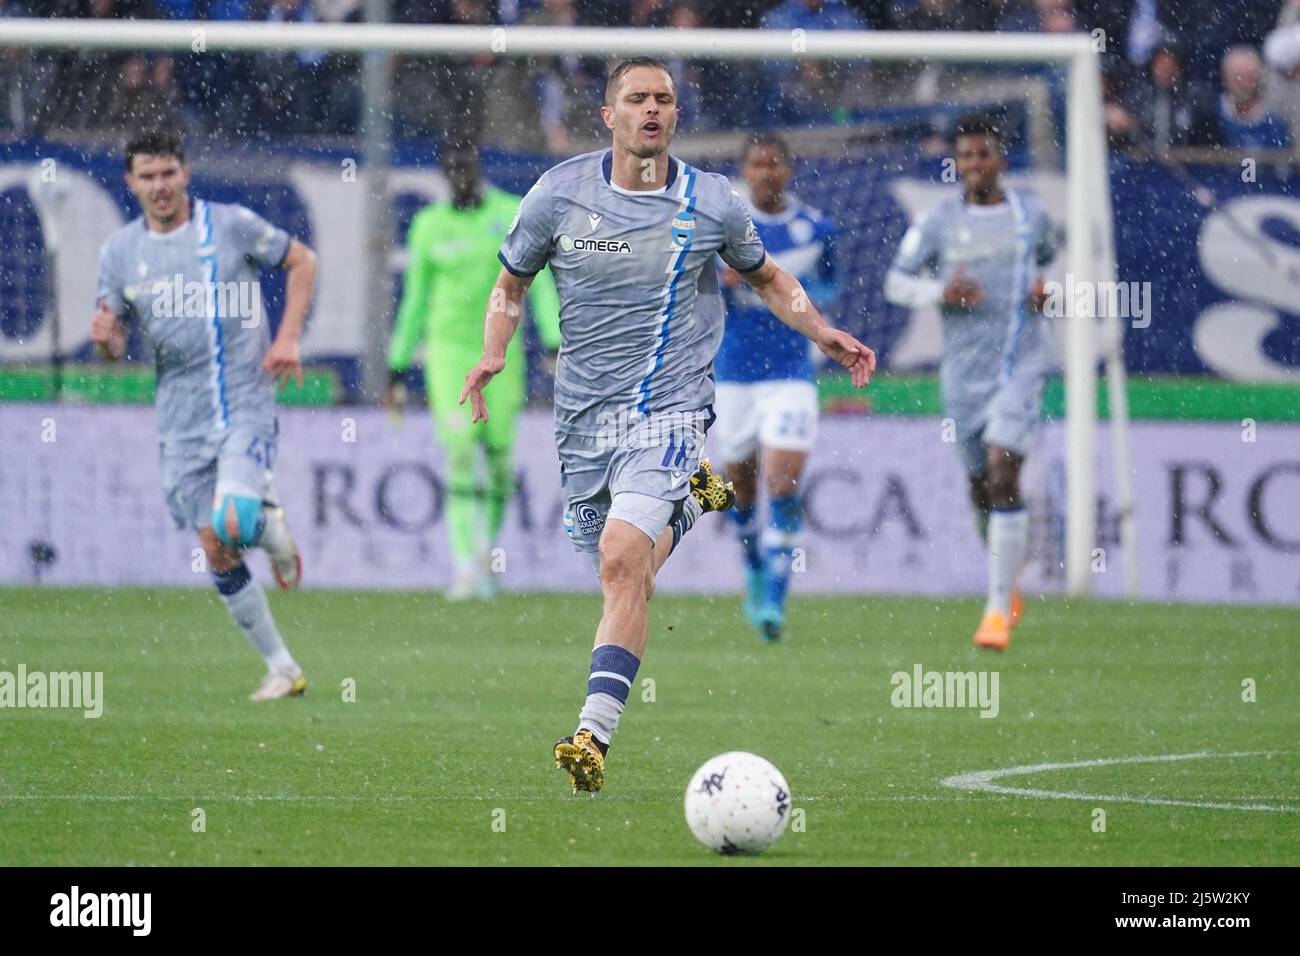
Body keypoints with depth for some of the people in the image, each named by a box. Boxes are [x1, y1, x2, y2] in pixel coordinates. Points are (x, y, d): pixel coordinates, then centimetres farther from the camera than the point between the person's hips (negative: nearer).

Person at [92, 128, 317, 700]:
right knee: (217, 555, 3)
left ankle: (273, 529, 12)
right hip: (181, 425, 4)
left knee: (233, 523, -26)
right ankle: (282, 669, 17)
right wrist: (104, 338, -17)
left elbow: (301, 261, 8)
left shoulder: (231, 225, -5)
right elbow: (114, 346, 9)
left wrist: (288, 337, -3)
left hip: (246, 409, -4)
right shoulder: (119, 252, 4)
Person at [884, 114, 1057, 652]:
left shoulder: (1030, 214, 5)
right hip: (963, 369, 2)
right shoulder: (938, 222, 2)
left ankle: (999, 608, -17)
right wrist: (939, 293, -14)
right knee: (981, 486, 9)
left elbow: (1050, 260, 22)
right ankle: (1010, 574, 39)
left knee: (1002, 472, -18)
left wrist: (1048, 290, 0)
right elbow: (896, 282, 5)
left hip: (1022, 362, -2)